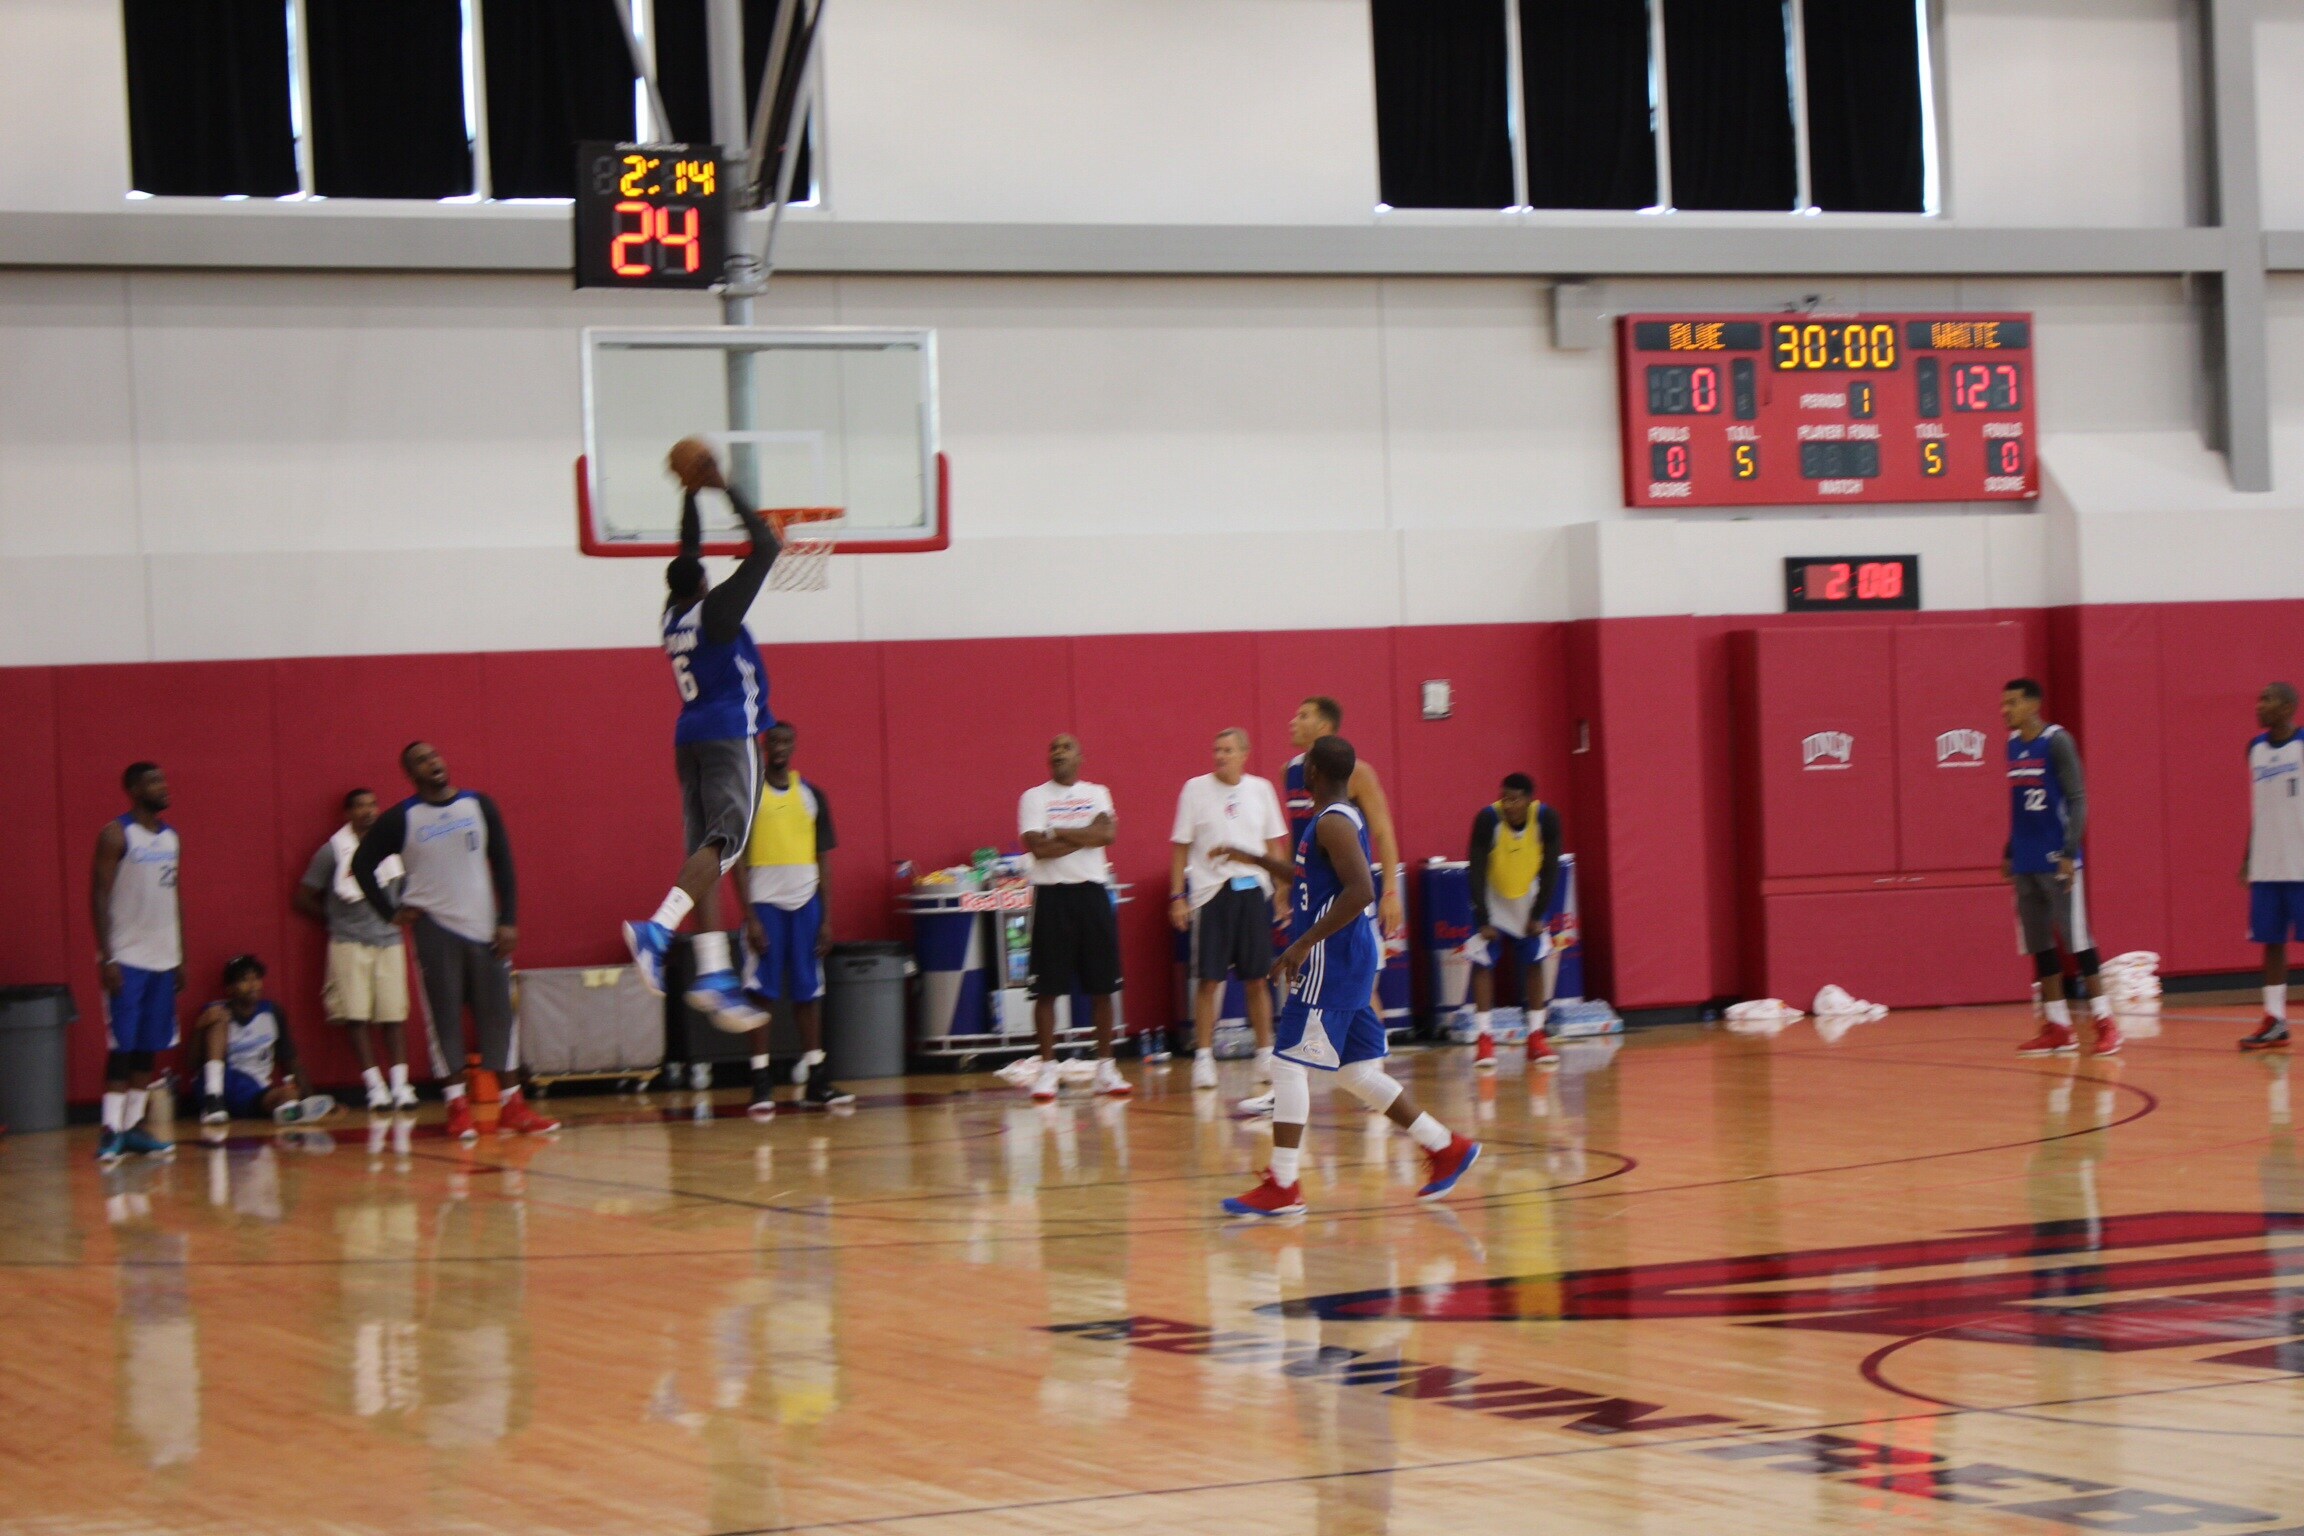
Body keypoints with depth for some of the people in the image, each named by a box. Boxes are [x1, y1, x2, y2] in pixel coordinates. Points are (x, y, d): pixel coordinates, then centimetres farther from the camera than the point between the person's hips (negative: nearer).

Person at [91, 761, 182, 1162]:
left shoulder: (171, 837, 13)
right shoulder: (117, 835, -8)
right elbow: (99, 896, -11)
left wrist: (180, 956, 14)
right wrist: (106, 958, -17)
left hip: (163, 959, 7)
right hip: (126, 959, -6)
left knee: (149, 1047, 7)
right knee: (122, 1046, -8)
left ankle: (135, 1126, 12)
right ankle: (112, 1130, -7)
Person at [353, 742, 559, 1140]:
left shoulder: (479, 805, 5)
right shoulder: (401, 819, -1)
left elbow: (503, 864, 6)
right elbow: (363, 864, 6)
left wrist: (508, 921, -2)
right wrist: (390, 912, -2)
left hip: (484, 926, 2)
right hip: (434, 927, -2)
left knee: (498, 1014, 1)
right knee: (445, 1016, -2)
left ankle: (512, 1105, 4)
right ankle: (458, 1107, 1)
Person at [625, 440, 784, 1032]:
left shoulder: (674, 616, 14)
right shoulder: (715, 608, -5)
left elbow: (688, 553, 31)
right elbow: (767, 546, -5)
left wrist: (691, 495, 31)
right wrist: (725, 491, 1)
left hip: (691, 739, 8)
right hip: (730, 735, -8)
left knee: (707, 854, 1)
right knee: (723, 841, -18)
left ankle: (714, 977, -6)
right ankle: (658, 929, -38)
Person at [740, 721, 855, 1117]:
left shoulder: (812, 795, 10)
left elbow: (823, 859, 11)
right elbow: (739, 859, -2)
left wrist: (827, 917, 5)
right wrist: (749, 916, -10)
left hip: (806, 901, 3)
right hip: (766, 901, -3)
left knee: (808, 991, 5)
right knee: (762, 991, -4)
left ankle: (815, 1080, 11)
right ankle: (761, 1083, -3)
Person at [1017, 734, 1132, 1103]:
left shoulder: (1097, 794, 10)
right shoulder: (1034, 797, 3)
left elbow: (1106, 833, -9)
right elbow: (1037, 847, -12)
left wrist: (1059, 833, -10)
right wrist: (1084, 837, -9)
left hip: (1092, 893, 2)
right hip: (1052, 894, -2)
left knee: (1102, 985, 4)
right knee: (1047, 987, -2)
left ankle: (1105, 1067, 11)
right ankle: (1047, 1069, 3)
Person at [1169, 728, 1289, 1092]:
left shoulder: (1261, 789, 7)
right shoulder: (1195, 789, 1)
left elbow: (1275, 844, 13)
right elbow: (1180, 847, 3)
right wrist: (1177, 896, -3)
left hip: (1252, 889, 2)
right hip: (1211, 893, -2)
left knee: (1257, 979, 5)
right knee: (1208, 980, -2)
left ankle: (1265, 1054, 13)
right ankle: (1203, 1057, 3)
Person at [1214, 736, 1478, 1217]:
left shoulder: (1333, 822, -15)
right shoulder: (1341, 818, 16)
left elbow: (1361, 890, -27)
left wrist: (1304, 944, -26)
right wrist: (1258, 861, 34)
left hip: (1332, 962, -10)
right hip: (1342, 961, 10)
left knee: (1288, 1063, -9)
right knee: (1357, 1073, 13)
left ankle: (1282, 1187, -9)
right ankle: (1447, 1149, 17)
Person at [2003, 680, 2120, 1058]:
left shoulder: (2057, 741, -10)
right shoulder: (2013, 745, 11)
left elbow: (2077, 800, -13)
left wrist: (2070, 853, -20)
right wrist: (2009, 852, 18)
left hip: (2056, 861, -7)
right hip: (2025, 863, 7)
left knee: (2077, 940, -6)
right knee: (2039, 945, 7)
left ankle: (2105, 1023, -2)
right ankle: (2058, 1028, 12)